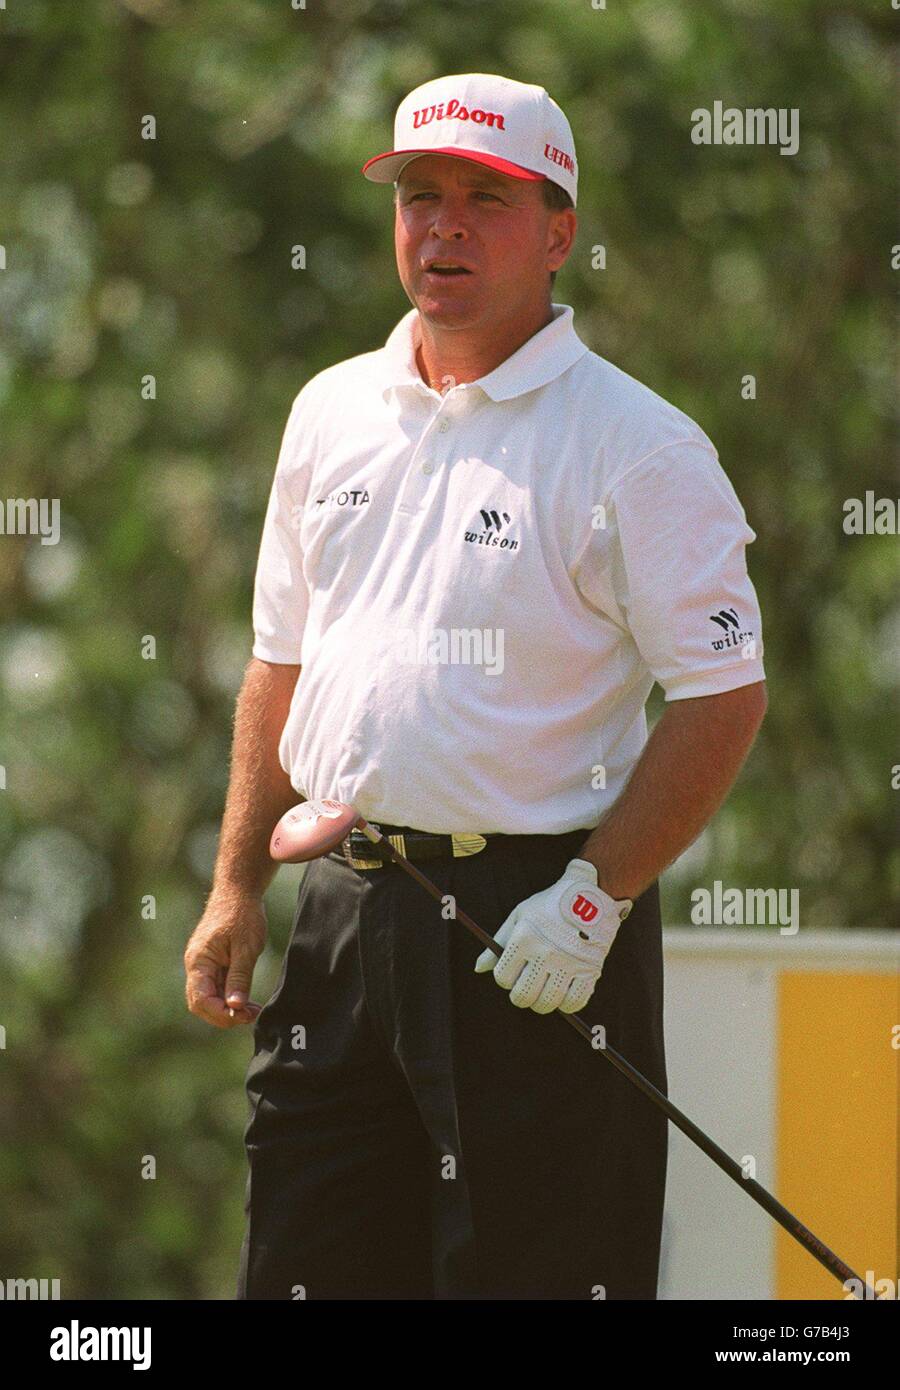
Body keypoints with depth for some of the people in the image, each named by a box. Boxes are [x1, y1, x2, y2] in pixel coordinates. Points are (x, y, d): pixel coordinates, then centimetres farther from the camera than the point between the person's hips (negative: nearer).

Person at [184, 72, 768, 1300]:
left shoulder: (639, 446, -7)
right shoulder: (332, 414, 13)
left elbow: (723, 699, -9)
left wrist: (594, 898, -16)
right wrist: (238, 887, 15)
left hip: (537, 918, -6)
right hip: (343, 911, 6)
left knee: (527, 1272, -7)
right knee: (303, 1267, 6)